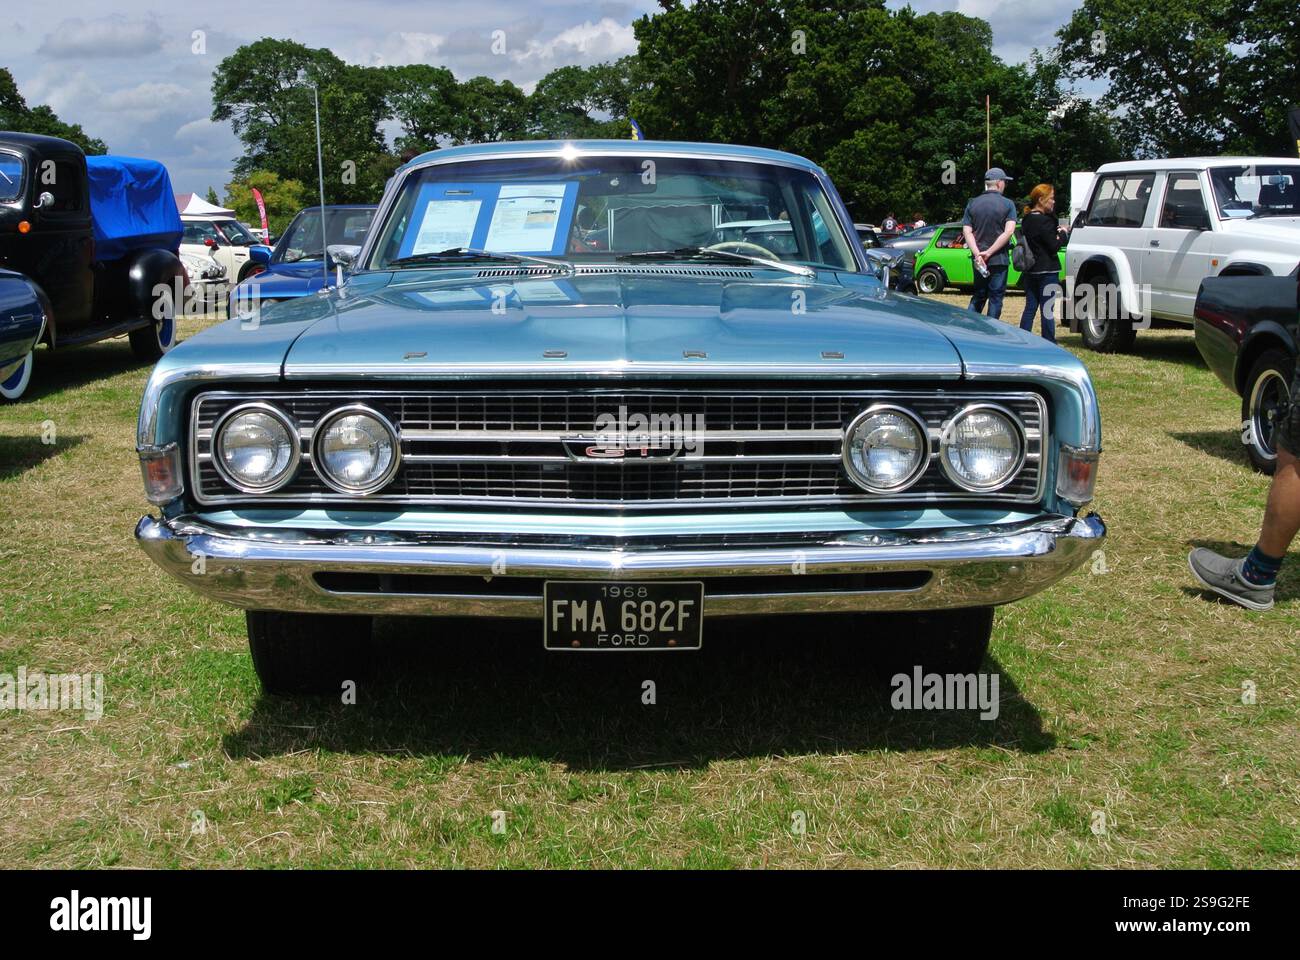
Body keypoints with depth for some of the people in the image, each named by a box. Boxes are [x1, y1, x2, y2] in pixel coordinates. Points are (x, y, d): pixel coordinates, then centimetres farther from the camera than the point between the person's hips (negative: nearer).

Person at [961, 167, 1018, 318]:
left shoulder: (972, 204, 4)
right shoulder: (1008, 205, -5)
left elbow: (967, 232, -5)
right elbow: (1008, 232, -16)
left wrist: (978, 254, -14)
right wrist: (989, 252, -16)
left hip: (978, 259, 4)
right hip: (1000, 260, -3)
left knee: (978, 296, 15)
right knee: (996, 297, 4)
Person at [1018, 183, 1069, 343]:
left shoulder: (1026, 220, 11)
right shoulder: (1044, 221, -16)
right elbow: (1054, 246, -15)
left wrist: (1058, 232, 1)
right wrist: (1063, 233, 0)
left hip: (1030, 270, 8)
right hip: (1047, 271, -8)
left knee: (1030, 308, 12)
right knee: (1047, 309, -3)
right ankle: (1049, 343, 0)